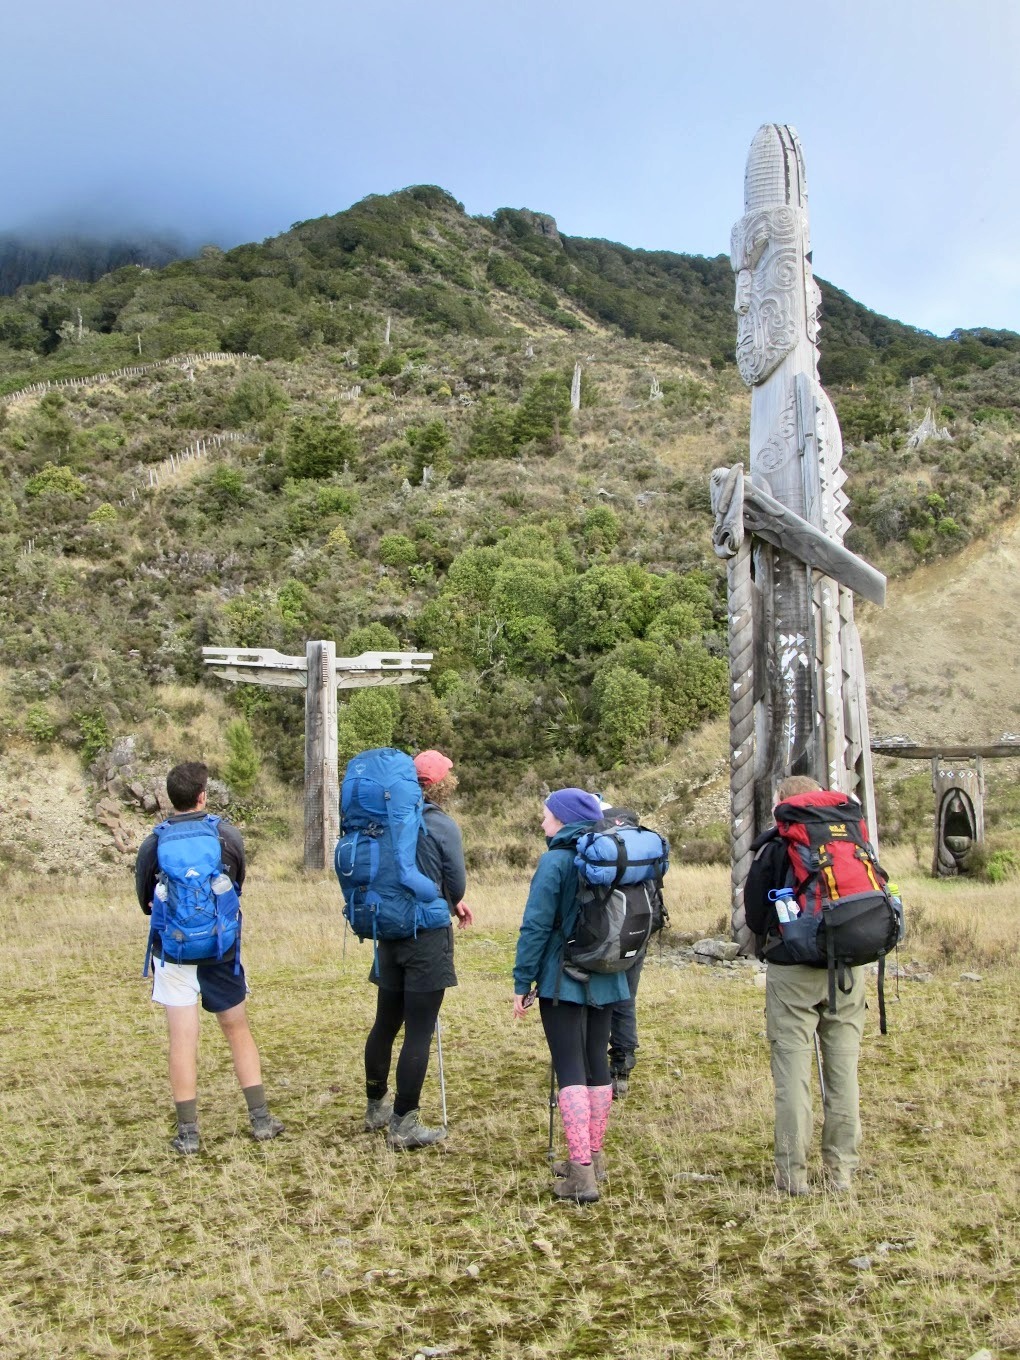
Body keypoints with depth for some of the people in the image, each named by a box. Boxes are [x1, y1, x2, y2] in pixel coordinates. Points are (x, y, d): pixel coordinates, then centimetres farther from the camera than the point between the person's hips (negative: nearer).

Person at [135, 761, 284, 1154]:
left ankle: (187, 1132, 7)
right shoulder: (229, 836, -5)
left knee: (182, 1040, 3)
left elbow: (144, 901, 6)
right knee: (238, 1032, 14)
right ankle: (261, 1119, 18)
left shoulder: (152, 844, -7)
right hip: (221, 950, 1)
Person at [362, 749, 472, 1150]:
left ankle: (376, 1107, 32)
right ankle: (404, 1123, 5)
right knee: (419, 1032, 0)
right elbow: (456, 886, -6)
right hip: (428, 937, -6)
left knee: (385, 1024, 17)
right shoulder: (442, 826, -13)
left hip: (390, 934, 6)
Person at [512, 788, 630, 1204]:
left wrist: (522, 982, -9)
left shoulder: (556, 861, -13)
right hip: (606, 982, 7)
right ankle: (593, 1158, 25)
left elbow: (536, 925, -14)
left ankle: (581, 1173, -8)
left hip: (563, 982, -7)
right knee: (597, 1065, 14)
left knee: (570, 1070, -5)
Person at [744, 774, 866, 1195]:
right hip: (848, 970, 3)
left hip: (792, 972, -3)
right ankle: (841, 1169, 16)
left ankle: (793, 1173, 3)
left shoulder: (774, 848, -4)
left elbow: (753, 915, 0)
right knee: (843, 1069, 10)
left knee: (793, 1070, 1)